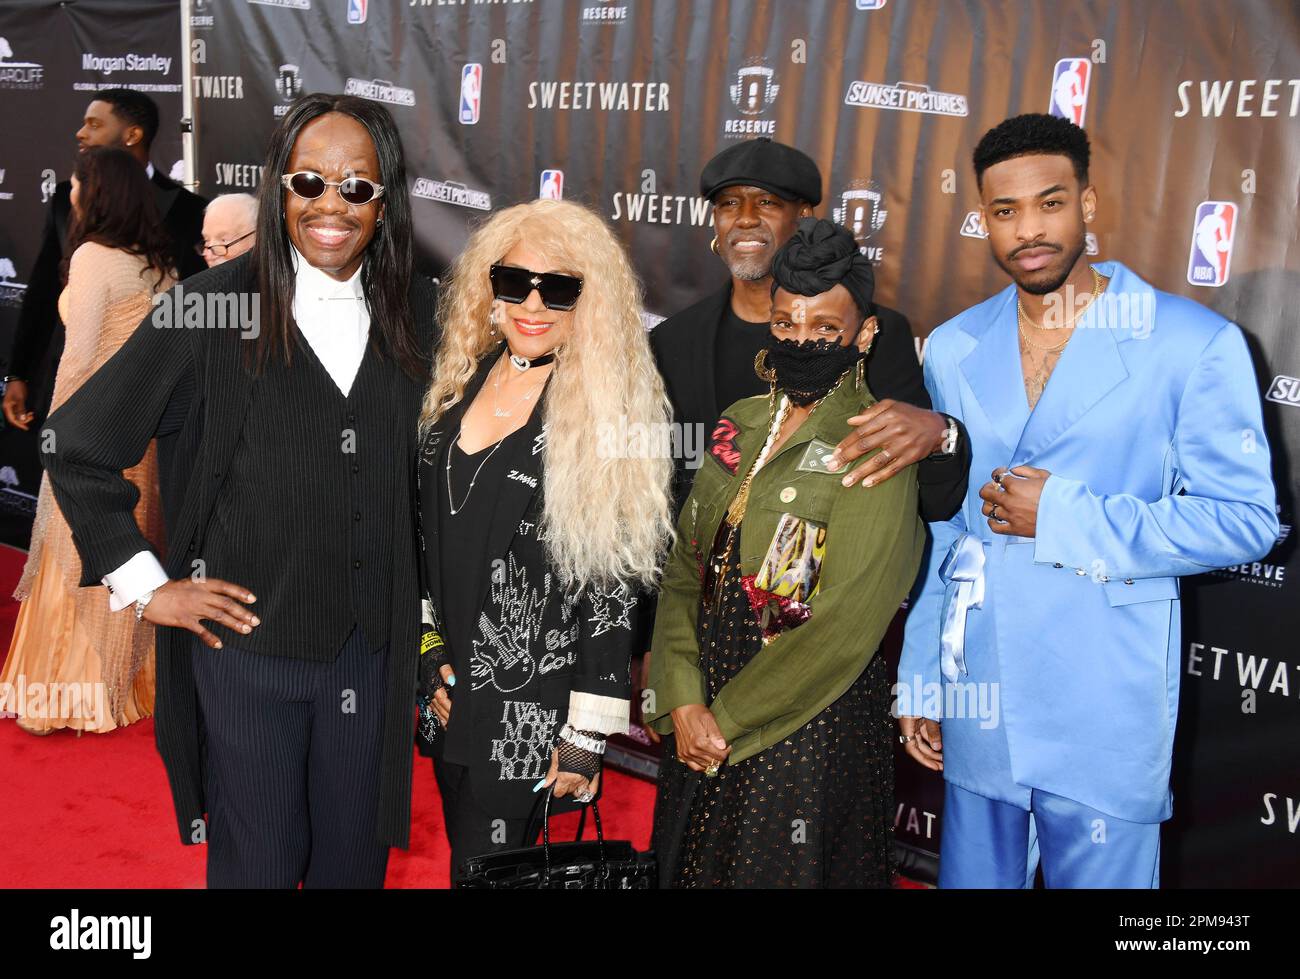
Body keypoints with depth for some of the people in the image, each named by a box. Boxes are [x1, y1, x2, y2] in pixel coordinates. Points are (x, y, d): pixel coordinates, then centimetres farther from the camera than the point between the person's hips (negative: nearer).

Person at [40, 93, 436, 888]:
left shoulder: (418, 312, 1)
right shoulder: (211, 305, -8)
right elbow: (78, 447, -2)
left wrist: (432, 620, 5)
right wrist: (145, 585, -3)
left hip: (375, 651, 3)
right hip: (248, 645, -2)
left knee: (355, 861, 17)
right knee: (257, 863, 13)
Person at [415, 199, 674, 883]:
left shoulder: (602, 414, -11)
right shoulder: (459, 384, 5)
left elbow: (613, 588, -12)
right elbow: (426, 538, 12)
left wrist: (586, 736, -13)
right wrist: (429, 651, 7)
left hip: (530, 709, -5)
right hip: (449, 693, 5)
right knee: (465, 852, 18)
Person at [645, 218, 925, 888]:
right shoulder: (740, 425, 5)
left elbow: (843, 625, -18)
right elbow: (685, 573, 4)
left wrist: (728, 720, -14)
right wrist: (684, 704, -8)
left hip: (809, 726, -5)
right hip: (703, 719, 6)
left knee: (780, 869, 10)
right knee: (690, 867, 19)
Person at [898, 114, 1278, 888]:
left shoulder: (1194, 344, -7)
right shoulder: (953, 348, 5)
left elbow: (1245, 519, -7)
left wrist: (1066, 518, -16)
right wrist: (919, 679, 11)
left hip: (1105, 715, -3)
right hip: (977, 703, 4)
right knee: (972, 874, 16)